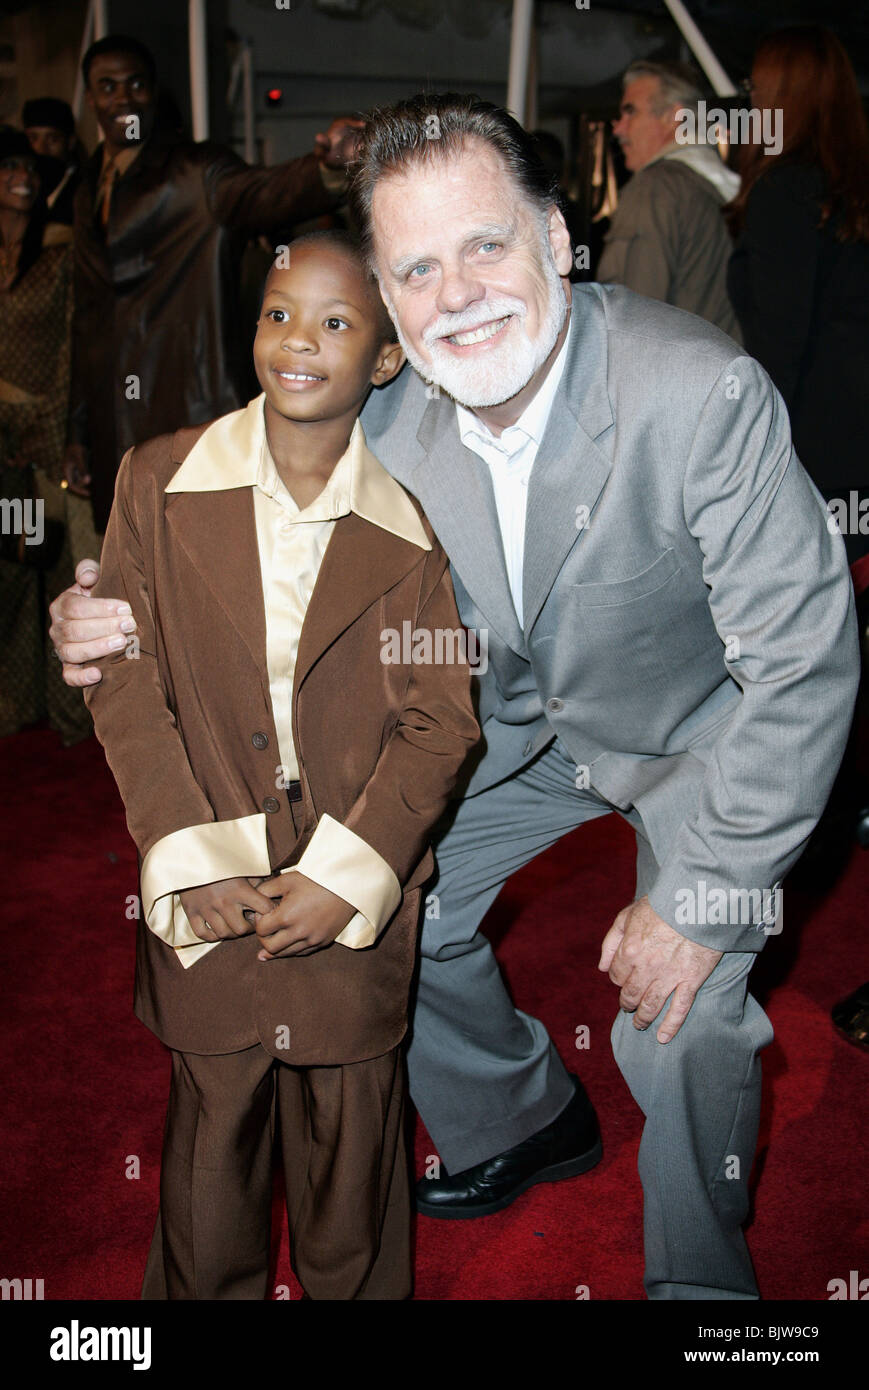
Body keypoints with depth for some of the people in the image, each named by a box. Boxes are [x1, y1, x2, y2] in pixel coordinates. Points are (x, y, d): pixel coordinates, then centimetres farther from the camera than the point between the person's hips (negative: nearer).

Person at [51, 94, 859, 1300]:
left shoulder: (705, 393, -33)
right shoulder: (389, 429, -17)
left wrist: (702, 893, -26)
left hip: (707, 735, -4)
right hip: (528, 725, 5)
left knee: (681, 1019, -17)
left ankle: (699, 1278, 17)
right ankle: (522, 1120, 38)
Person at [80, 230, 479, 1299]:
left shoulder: (413, 526, -3)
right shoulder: (158, 481, -1)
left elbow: (439, 721, -2)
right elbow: (124, 683, -3)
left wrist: (344, 879, -11)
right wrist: (194, 866, -9)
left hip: (355, 901, 0)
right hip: (205, 898, 1)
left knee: (351, 1149, 14)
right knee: (210, 1137, 15)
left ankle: (353, 1291, 40)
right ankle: (203, 1290, 40)